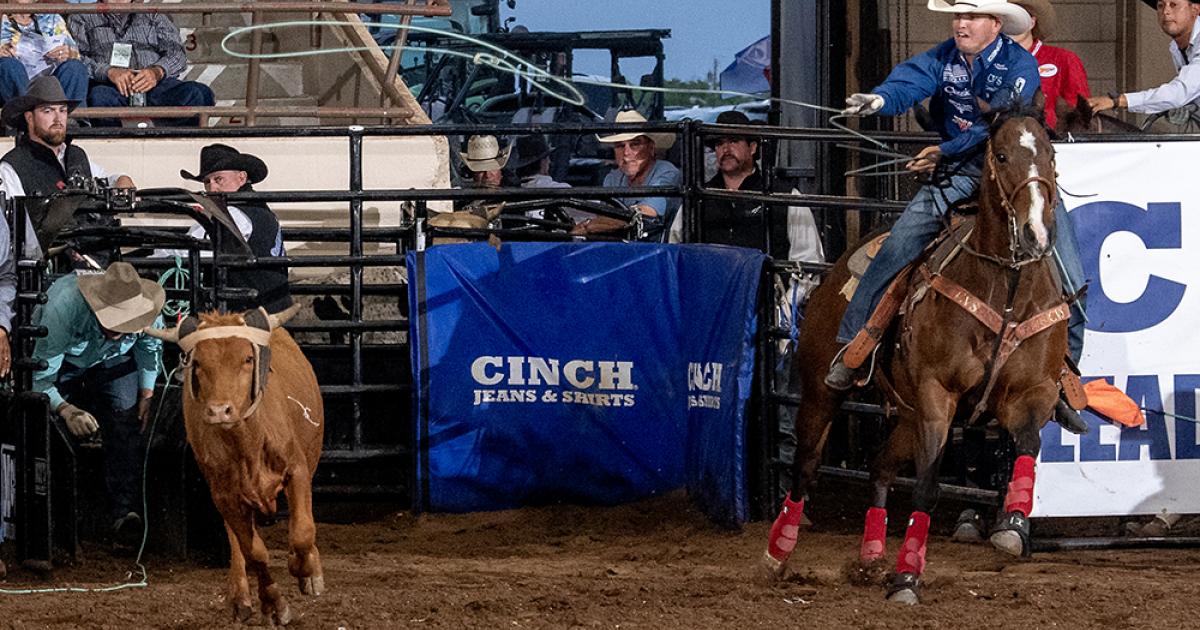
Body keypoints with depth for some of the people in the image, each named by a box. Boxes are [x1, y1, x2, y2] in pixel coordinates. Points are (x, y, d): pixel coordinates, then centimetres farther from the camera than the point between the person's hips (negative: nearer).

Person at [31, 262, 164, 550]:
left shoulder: (147, 309, -30)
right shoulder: (64, 307, -43)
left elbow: (151, 346, -1)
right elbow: (40, 376, -35)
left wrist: (147, 393, -8)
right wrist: (65, 410, -51)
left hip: (114, 363, 0)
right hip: (60, 360, 0)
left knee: (125, 421, -21)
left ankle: (125, 512, -33)